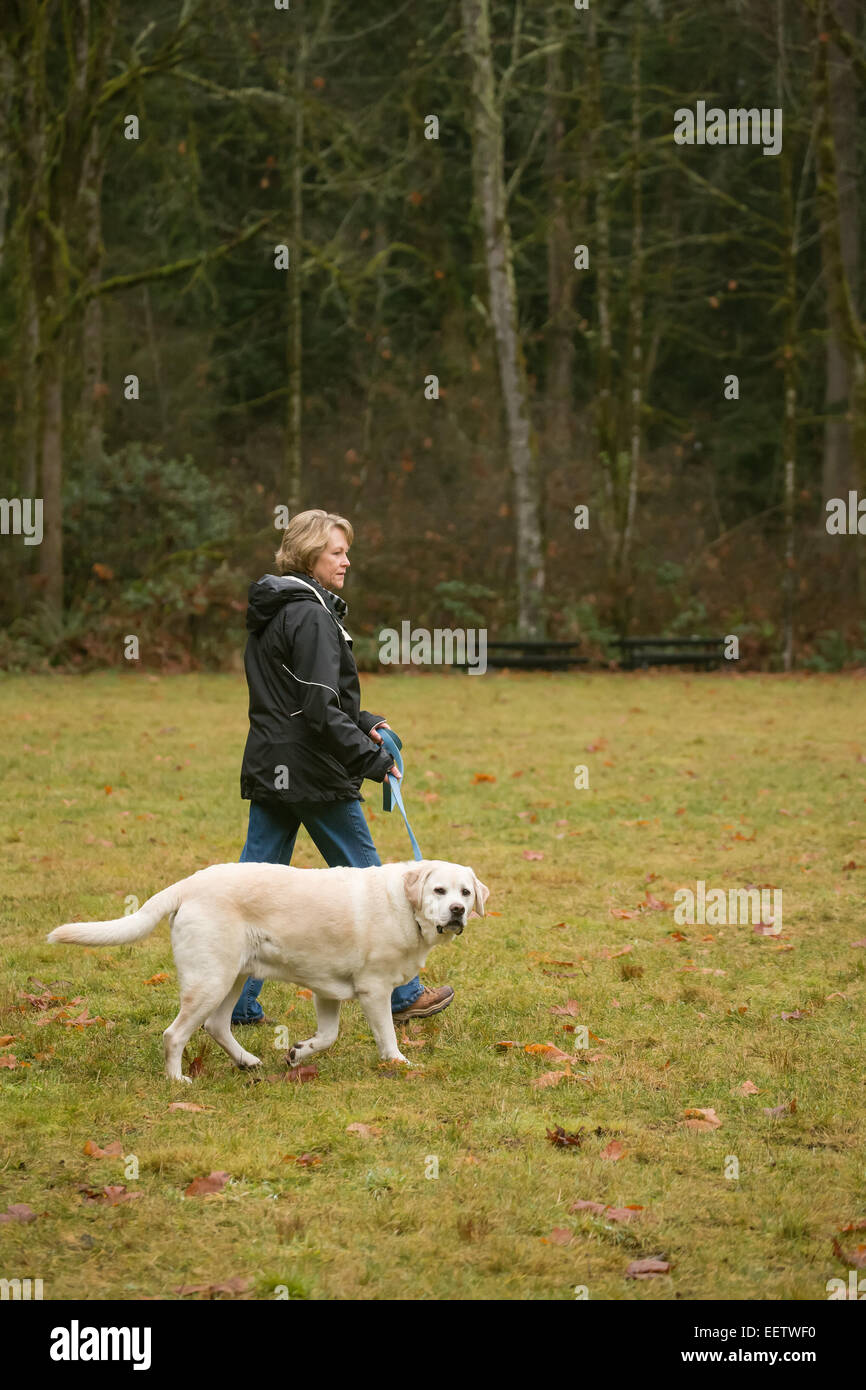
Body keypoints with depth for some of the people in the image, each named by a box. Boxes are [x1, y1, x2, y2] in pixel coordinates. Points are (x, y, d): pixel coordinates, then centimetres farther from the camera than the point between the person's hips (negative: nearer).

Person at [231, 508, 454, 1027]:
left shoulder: (271, 613, 14)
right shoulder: (311, 615, -17)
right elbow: (320, 710, -23)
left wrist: (362, 721, 16)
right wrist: (372, 758, -17)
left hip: (268, 769, 9)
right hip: (313, 773, -9)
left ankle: (237, 1003, 6)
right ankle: (402, 995, 14)